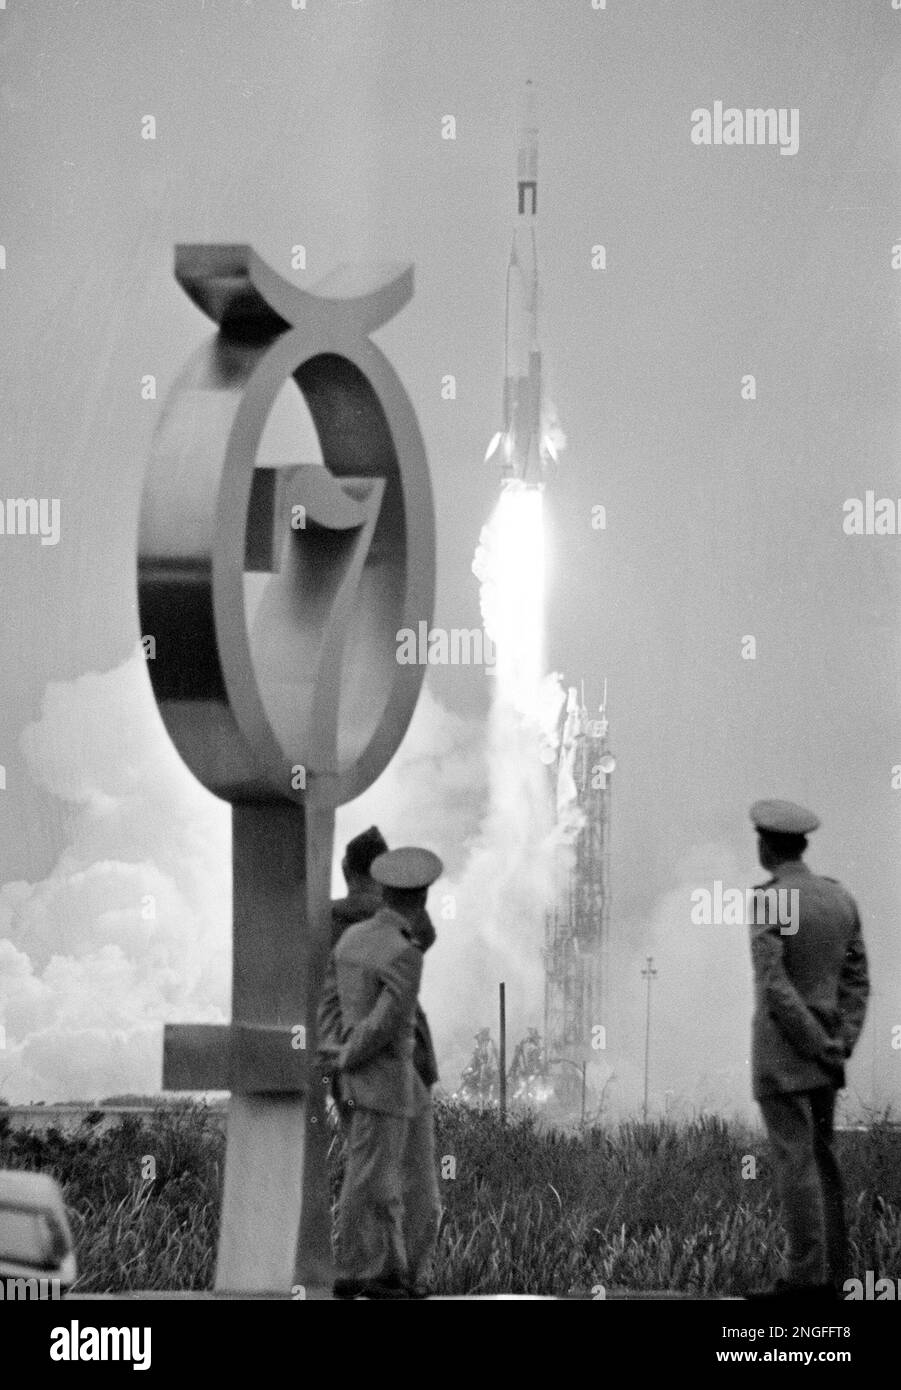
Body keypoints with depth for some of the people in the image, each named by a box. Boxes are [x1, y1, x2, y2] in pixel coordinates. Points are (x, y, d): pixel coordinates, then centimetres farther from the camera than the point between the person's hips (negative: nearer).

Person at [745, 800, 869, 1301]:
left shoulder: (766, 904, -15)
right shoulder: (842, 899, 7)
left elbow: (774, 987, -22)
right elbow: (856, 983, 5)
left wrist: (823, 1049, -15)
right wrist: (841, 1048, -3)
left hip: (783, 1051, -7)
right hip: (826, 1051, 7)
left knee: (795, 1161, -9)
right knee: (821, 1159, 10)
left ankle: (807, 1274, -13)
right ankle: (833, 1274, 8)